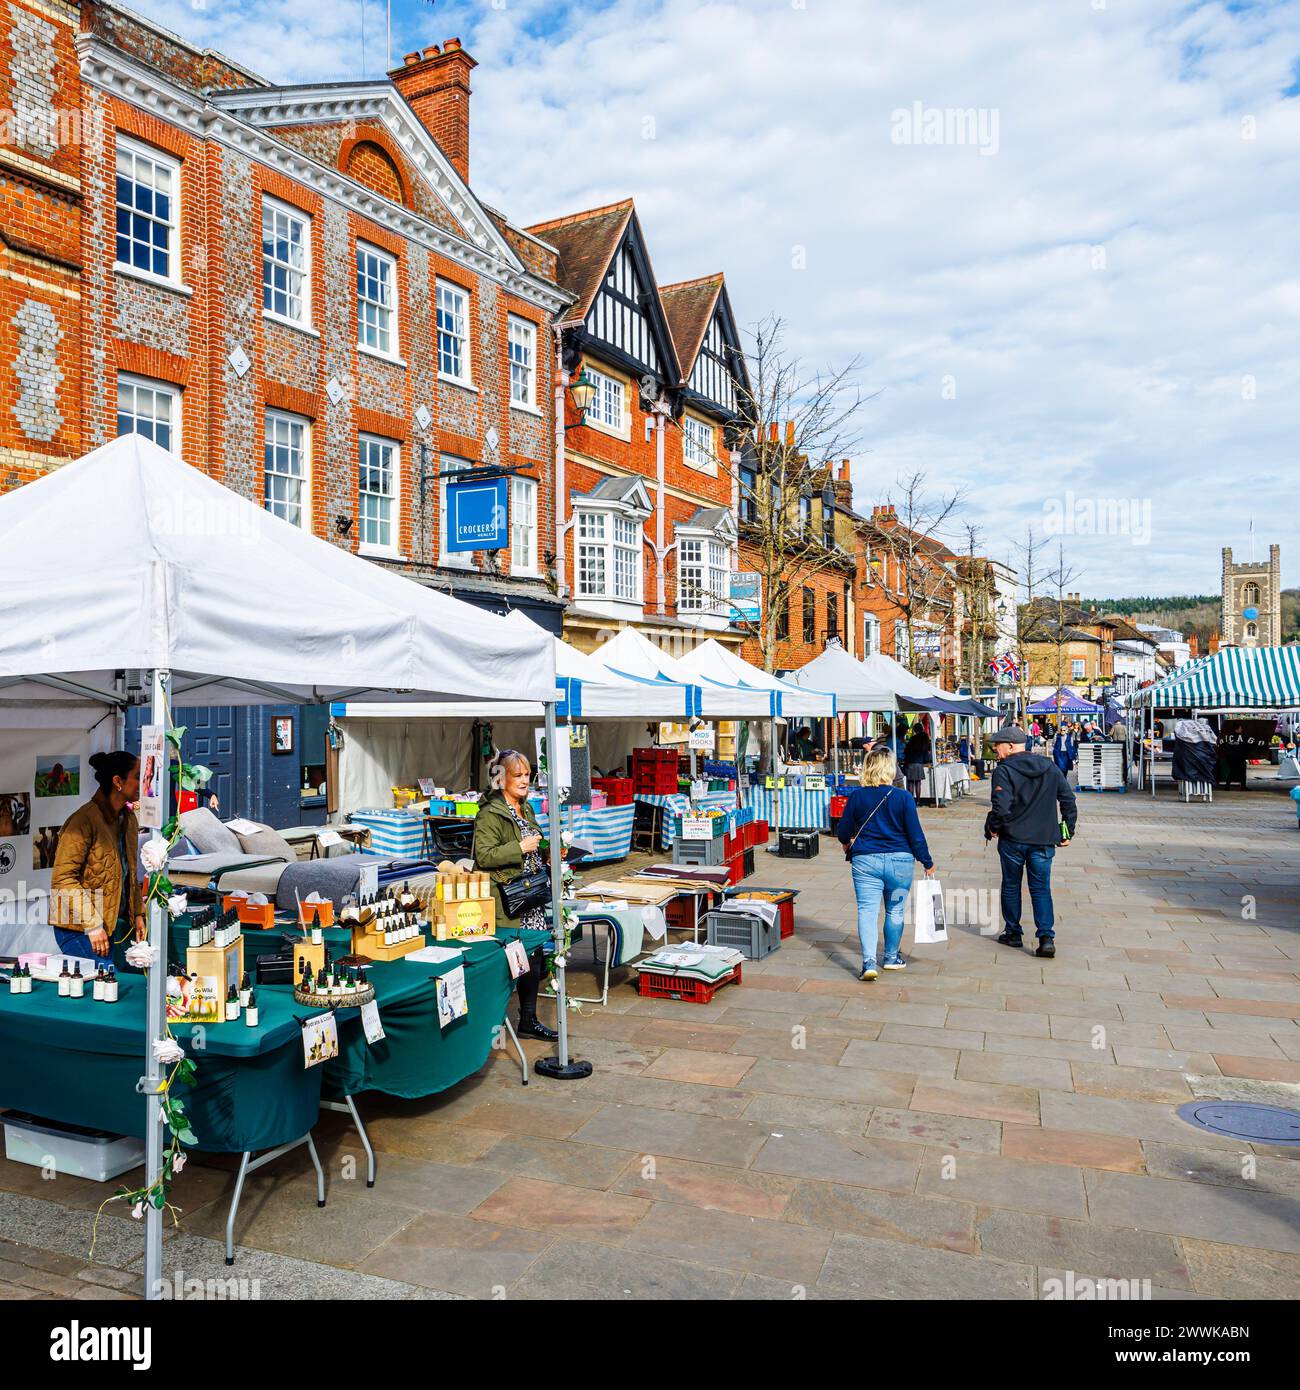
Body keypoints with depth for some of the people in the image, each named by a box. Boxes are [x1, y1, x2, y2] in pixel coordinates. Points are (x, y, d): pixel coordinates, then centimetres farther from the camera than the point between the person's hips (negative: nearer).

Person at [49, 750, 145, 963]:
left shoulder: (128, 818, 10)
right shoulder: (84, 820, -16)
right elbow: (63, 878, -20)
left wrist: (138, 913, 14)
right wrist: (93, 925, -21)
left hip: (119, 924, 8)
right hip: (80, 929, -8)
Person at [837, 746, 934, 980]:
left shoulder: (856, 796, -3)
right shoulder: (902, 797, -7)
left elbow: (844, 833, 4)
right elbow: (915, 835, -5)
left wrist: (847, 844, 27)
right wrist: (927, 863, 7)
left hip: (865, 861, 0)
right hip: (899, 861, 0)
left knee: (867, 910, -1)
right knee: (895, 911, 16)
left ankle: (869, 961, -15)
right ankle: (891, 957, 30)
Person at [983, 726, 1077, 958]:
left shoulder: (1004, 770, -12)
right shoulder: (1050, 768, 6)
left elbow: (1001, 807, -21)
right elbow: (1068, 800, 8)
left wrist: (991, 827, -4)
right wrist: (1068, 831, 15)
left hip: (1012, 839, -4)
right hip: (1044, 839, 4)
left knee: (1011, 886, 13)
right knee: (1041, 888, 7)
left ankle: (1013, 932, 23)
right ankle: (1046, 937, -6)